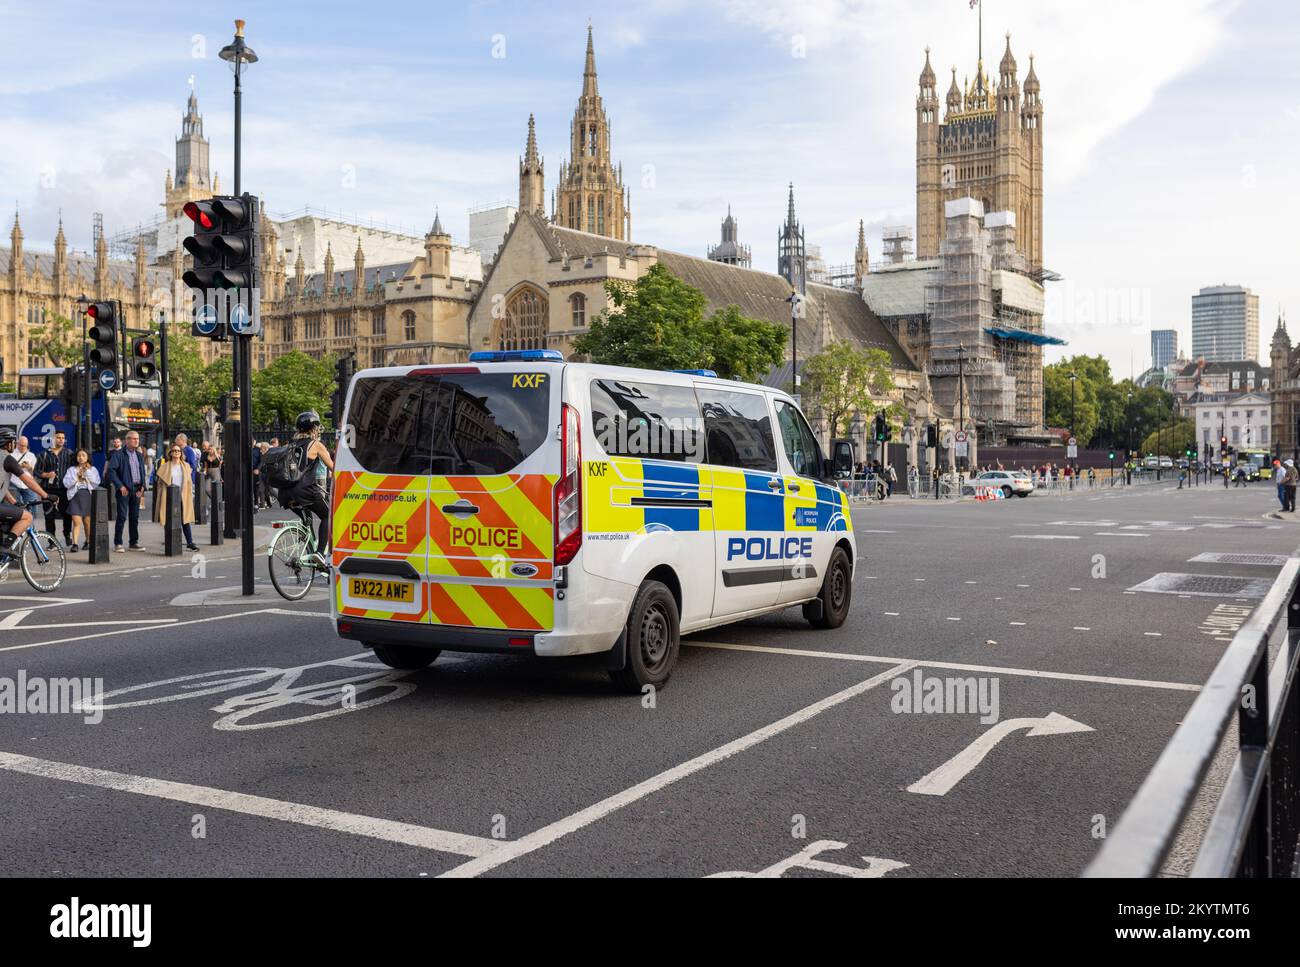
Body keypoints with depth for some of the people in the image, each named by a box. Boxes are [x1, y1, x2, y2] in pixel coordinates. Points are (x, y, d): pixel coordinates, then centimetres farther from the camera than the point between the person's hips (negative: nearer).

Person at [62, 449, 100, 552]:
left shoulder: (93, 469, 12)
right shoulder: (72, 469, 12)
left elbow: (96, 482, -3)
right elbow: (66, 483, 1)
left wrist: (87, 472, -3)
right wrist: (77, 476, -5)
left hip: (88, 495, 1)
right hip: (75, 496, -1)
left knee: (87, 521, 5)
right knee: (77, 521, -11)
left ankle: (88, 541, 22)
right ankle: (74, 543, -14)